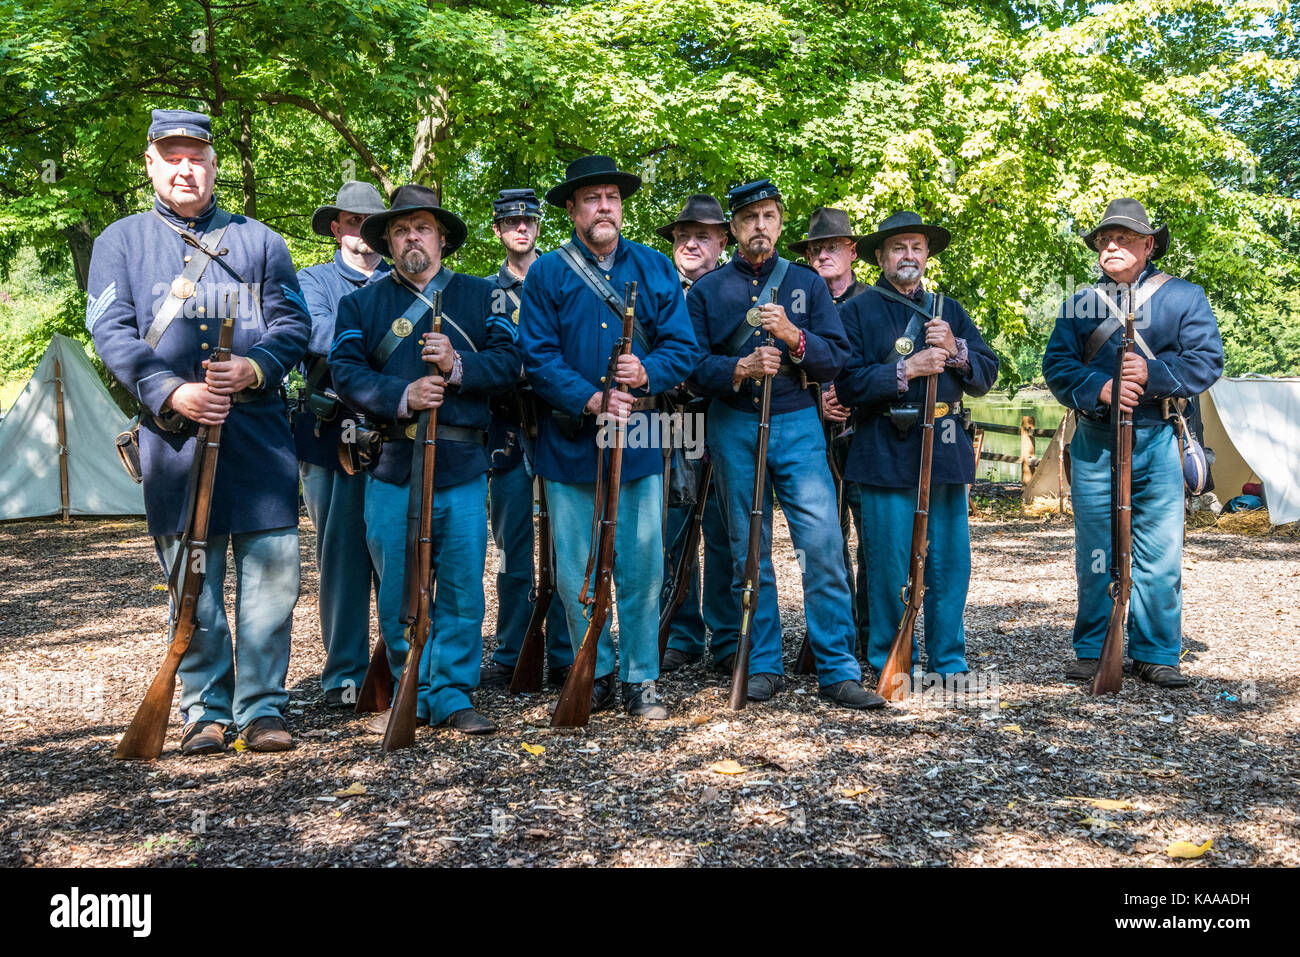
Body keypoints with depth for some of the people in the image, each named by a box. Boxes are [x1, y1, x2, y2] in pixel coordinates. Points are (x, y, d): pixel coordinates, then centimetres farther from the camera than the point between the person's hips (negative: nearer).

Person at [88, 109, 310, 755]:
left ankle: (262, 708, 8)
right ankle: (205, 712, 14)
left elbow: (293, 324, 8)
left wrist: (253, 368, -12)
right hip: (172, 433, 0)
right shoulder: (120, 242, 12)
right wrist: (172, 392, -14)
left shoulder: (258, 240, 15)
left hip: (258, 428, 1)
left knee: (270, 568, -2)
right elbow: (111, 333, 2)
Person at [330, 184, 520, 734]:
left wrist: (458, 366, -15)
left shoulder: (481, 295, 15)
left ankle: (451, 696, 12)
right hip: (392, 467, 0)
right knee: (397, 591, 4)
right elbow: (346, 373, 0)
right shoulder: (361, 304, 15)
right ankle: (412, 695, 18)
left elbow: (508, 363, 3)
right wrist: (403, 396, -16)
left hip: (463, 467, 0)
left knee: (462, 586, 1)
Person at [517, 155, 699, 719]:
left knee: (642, 564, 2)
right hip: (568, 444, -1)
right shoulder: (546, 275, 4)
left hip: (638, 440, 1)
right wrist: (590, 399, -18)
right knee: (576, 570, 4)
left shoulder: (655, 268, 9)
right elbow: (538, 357, -4)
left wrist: (646, 372, -16)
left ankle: (641, 679, 15)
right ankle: (594, 676, 20)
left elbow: (682, 348, 4)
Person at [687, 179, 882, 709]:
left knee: (823, 543, -9)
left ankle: (839, 670, -3)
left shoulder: (807, 282, 10)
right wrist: (741, 368, -18)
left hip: (797, 424, 0)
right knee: (749, 552, 4)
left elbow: (835, 359, 3)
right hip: (733, 428, 1)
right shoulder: (706, 290, 8)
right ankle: (764, 665, 15)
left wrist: (791, 335, -15)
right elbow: (694, 366, 1)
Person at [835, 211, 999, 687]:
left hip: (946, 452, 4)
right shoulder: (856, 311, 6)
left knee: (950, 563, 5)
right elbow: (846, 382, -6)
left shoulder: (949, 310, 19)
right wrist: (906, 370, -15)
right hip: (885, 457, -3)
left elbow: (987, 373, 12)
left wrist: (955, 350, -7)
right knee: (890, 566, -1)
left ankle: (949, 662, 17)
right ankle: (892, 666, 11)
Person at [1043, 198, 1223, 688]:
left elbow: (1207, 361, 0)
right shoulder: (1078, 304, 13)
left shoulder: (1184, 296, 9)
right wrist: (1099, 388, -15)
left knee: (1159, 554, -1)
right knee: (1095, 554, 4)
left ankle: (1156, 653, 10)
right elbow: (1057, 365, 3)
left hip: (1158, 441, -1)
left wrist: (1151, 373, -16)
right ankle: (1092, 650, 15)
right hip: (1094, 442, 1)